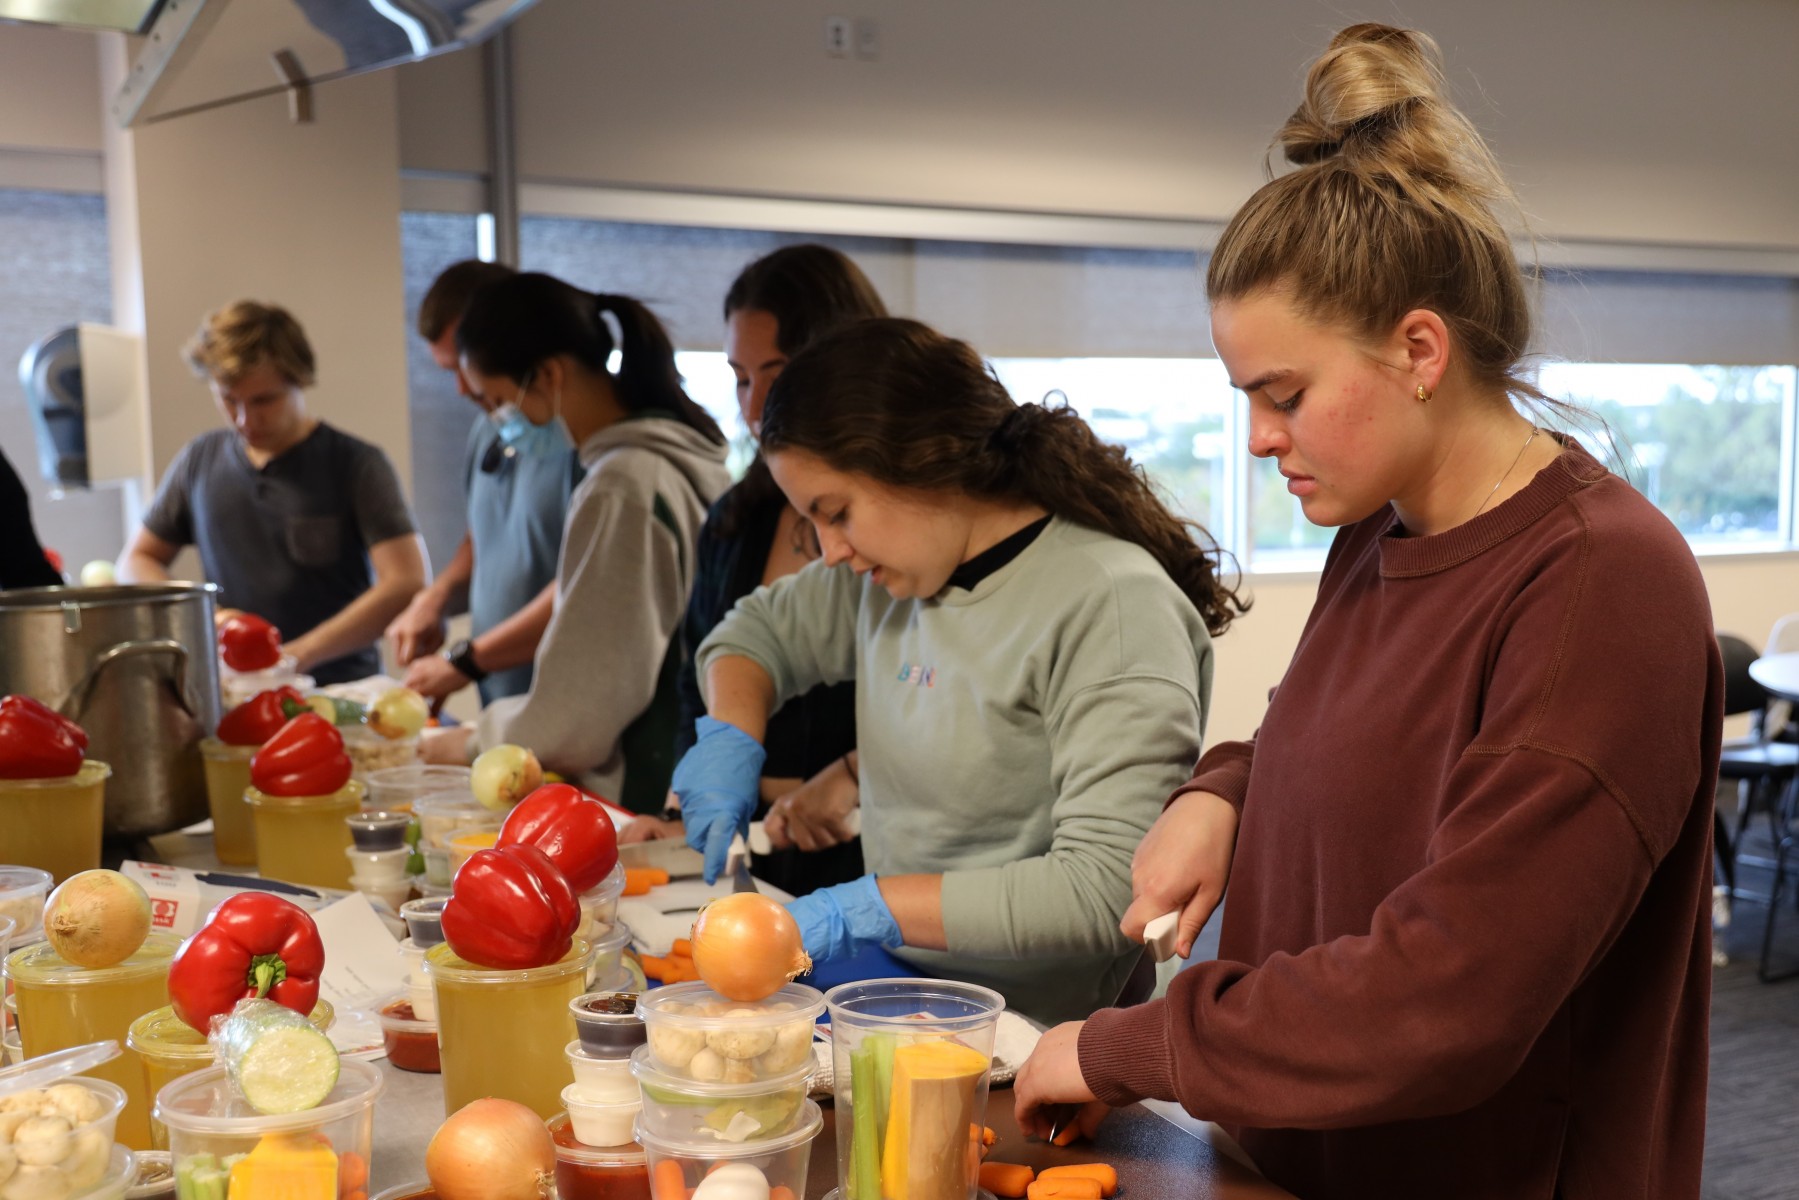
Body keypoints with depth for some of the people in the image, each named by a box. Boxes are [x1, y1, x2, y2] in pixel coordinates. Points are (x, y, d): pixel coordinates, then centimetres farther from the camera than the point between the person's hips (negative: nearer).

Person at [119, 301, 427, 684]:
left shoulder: (357, 465, 0)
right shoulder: (199, 462, 13)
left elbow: (408, 583, -10)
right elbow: (135, 562, 23)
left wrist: (297, 656, -17)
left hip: (340, 698, -4)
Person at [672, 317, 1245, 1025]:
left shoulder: (1111, 604, -17)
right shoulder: (894, 571, 8)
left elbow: (1109, 890, -24)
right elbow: (762, 629, 27)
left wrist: (868, 907, -22)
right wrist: (731, 739, 6)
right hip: (905, 1003, 7)